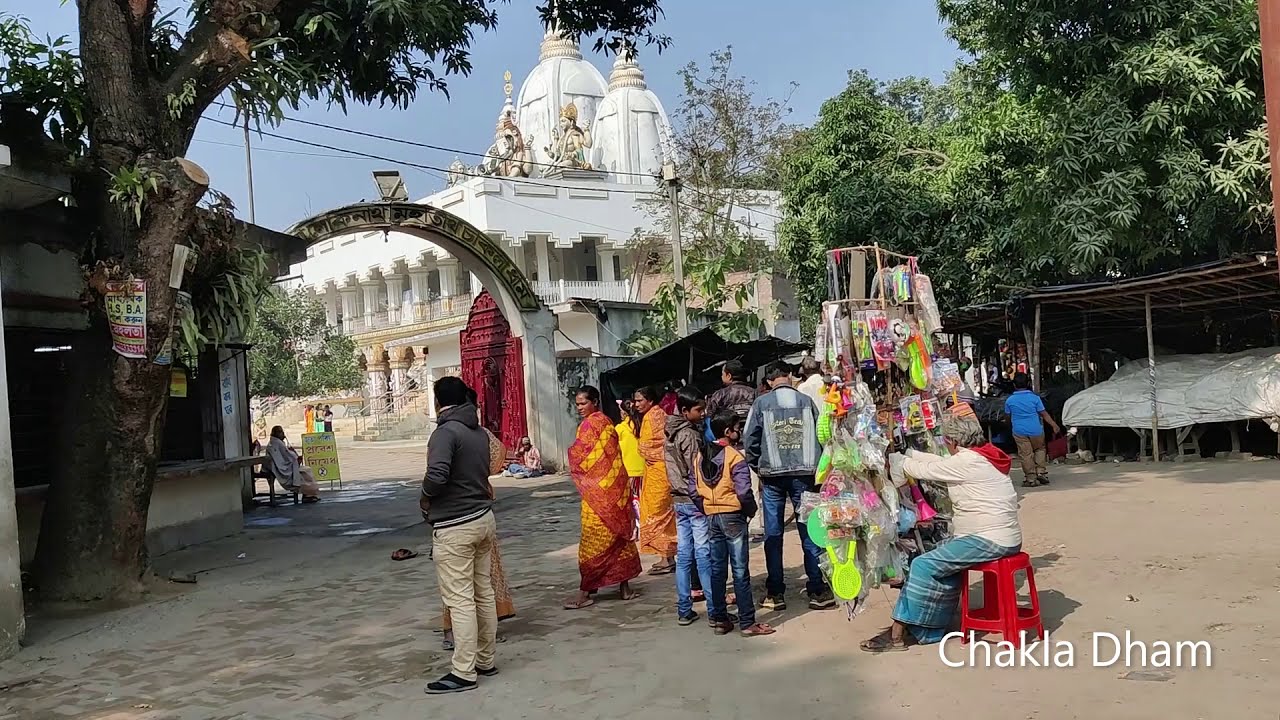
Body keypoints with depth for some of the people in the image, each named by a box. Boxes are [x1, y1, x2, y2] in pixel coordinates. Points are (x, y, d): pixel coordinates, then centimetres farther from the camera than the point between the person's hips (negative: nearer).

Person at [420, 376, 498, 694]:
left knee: (460, 599, -5)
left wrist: (425, 492, -8)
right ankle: (486, 660, 23)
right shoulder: (480, 433, 9)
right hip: (483, 518, 8)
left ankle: (464, 673, -2)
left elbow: (437, 476, -26)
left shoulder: (446, 432, -15)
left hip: (455, 527, -8)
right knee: (484, 593, 14)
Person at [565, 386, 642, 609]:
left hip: (598, 490, -8)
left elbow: (578, 456, -13)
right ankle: (624, 586, 17)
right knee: (618, 534, 11)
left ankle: (585, 592, -1)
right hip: (615, 487, 8)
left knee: (593, 540, -5)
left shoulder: (589, 424, -13)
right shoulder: (606, 422, 12)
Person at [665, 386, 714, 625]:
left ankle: (684, 610, 12)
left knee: (684, 554, 9)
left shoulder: (671, 432, 11)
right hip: (695, 500, -8)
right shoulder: (689, 435, -16)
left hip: (679, 500, 8)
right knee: (704, 554, -5)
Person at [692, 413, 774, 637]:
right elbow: (743, 492, -20)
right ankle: (747, 623, 3)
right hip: (733, 516, -6)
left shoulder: (700, 456, 6)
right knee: (740, 571, -1)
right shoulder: (734, 457, -13)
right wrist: (751, 511, -4)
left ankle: (719, 619, 17)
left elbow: (693, 490, 6)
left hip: (711, 517, 6)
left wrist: (706, 510, 13)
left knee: (717, 569, 12)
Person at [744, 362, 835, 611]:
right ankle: (817, 591, 7)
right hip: (803, 474, 1)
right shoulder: (806, 401, 1)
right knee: (809, 532, 6)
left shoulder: (761, 402, -2)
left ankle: (775, 593, 9)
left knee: (773, 535, 6)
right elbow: (819, 435, 3)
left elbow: (751, 439, -1)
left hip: (772, 475, -1)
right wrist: (815, 468, 12)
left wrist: (757, 469, 11)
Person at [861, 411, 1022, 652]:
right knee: (945, 565, 16)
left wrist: (897, 460, 9)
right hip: (1001, 537, 10)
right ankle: (933, 629, 17)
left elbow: (925, 471, -8)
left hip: (989, 540, -10)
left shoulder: (967, 461, -17)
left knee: (924, 566, -9)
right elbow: (940, 463, 20)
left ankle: (898, 633, -4)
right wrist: (910, 453, 26)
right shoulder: (982, 455, 11)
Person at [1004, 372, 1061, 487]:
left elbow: (1008, 417, 9)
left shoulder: (1009, 400, -3)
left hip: (1019, 431, -1)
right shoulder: (1035, 398, -4)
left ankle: (1030, 479, 3)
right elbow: (1044, 414, -3)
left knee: (1025, 455, 2)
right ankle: (1041, 472, 12)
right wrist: (1054, 426, 3)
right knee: (1040, 449, 21)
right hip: (1036, 430, 1)